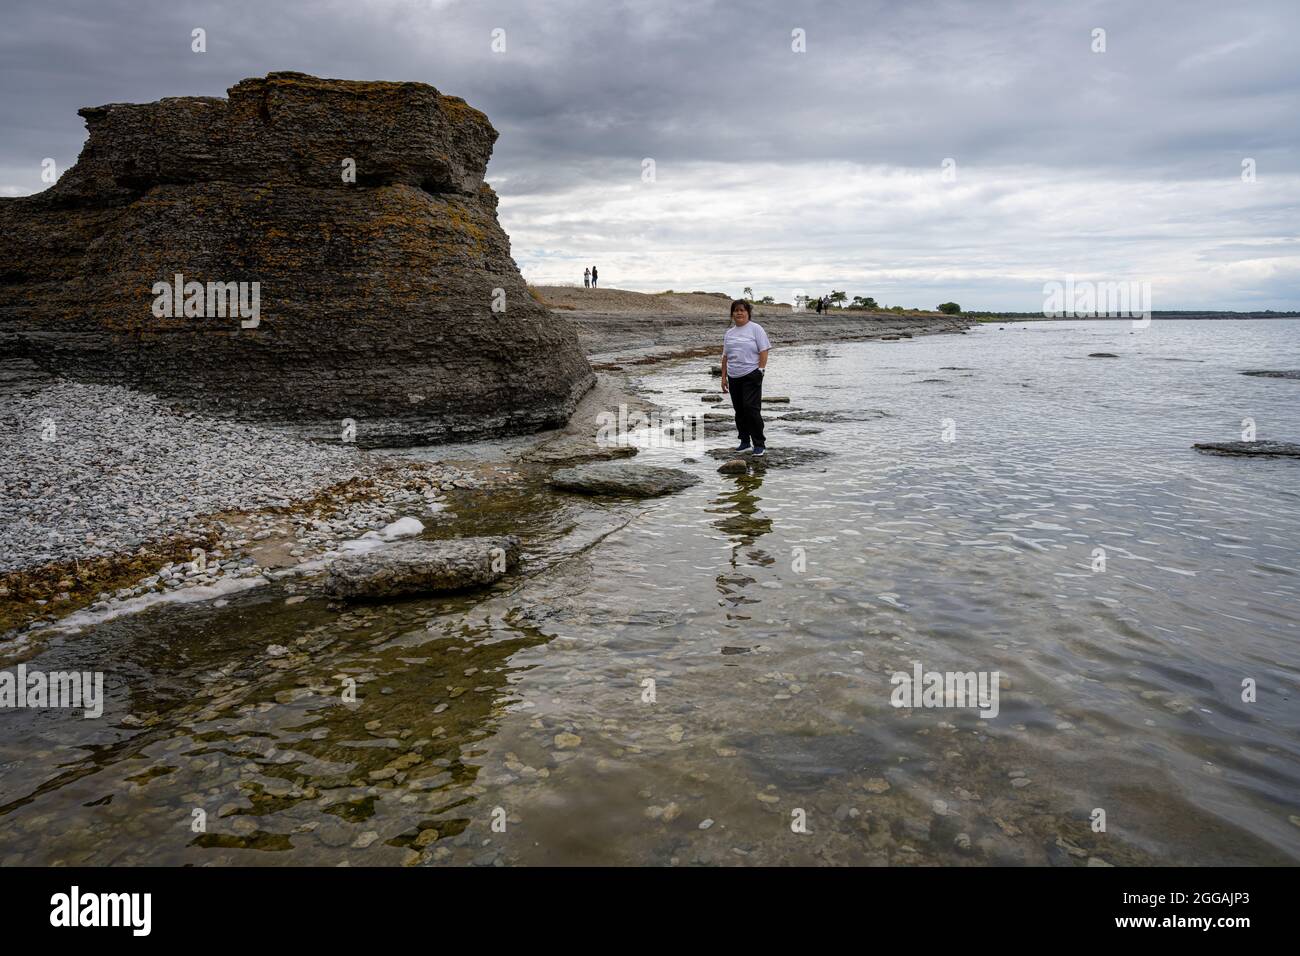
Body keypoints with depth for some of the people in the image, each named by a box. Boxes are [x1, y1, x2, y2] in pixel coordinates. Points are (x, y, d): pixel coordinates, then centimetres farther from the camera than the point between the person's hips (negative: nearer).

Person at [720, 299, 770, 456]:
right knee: (739, 410, 10)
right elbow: (725, 356, 17)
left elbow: (763, 351, -6)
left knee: (751, 408, -13)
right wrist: (723, 377, 12)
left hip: (751, 376, -6)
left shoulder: (755, 329, -2)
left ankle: (760, 444, -8)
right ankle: (744, 440, 22)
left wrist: (760, 370, -14)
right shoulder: (728, 333, 16)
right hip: (734, 377, 6)